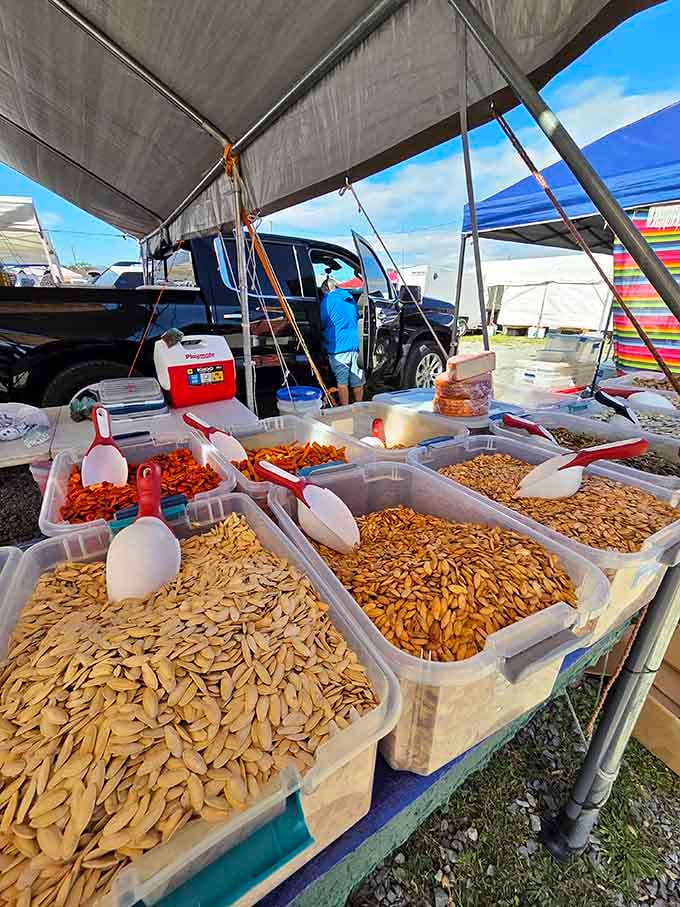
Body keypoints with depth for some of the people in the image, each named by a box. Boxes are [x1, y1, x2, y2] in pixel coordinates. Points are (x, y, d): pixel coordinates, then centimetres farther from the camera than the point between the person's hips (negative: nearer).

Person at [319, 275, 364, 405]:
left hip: (338, 346, -6)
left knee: (342, 381, 0)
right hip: (355, 344, 6)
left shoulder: (327, 299, -3)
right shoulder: (350, 297, 16)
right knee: (357, 380, 11)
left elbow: (322, 324, 1)